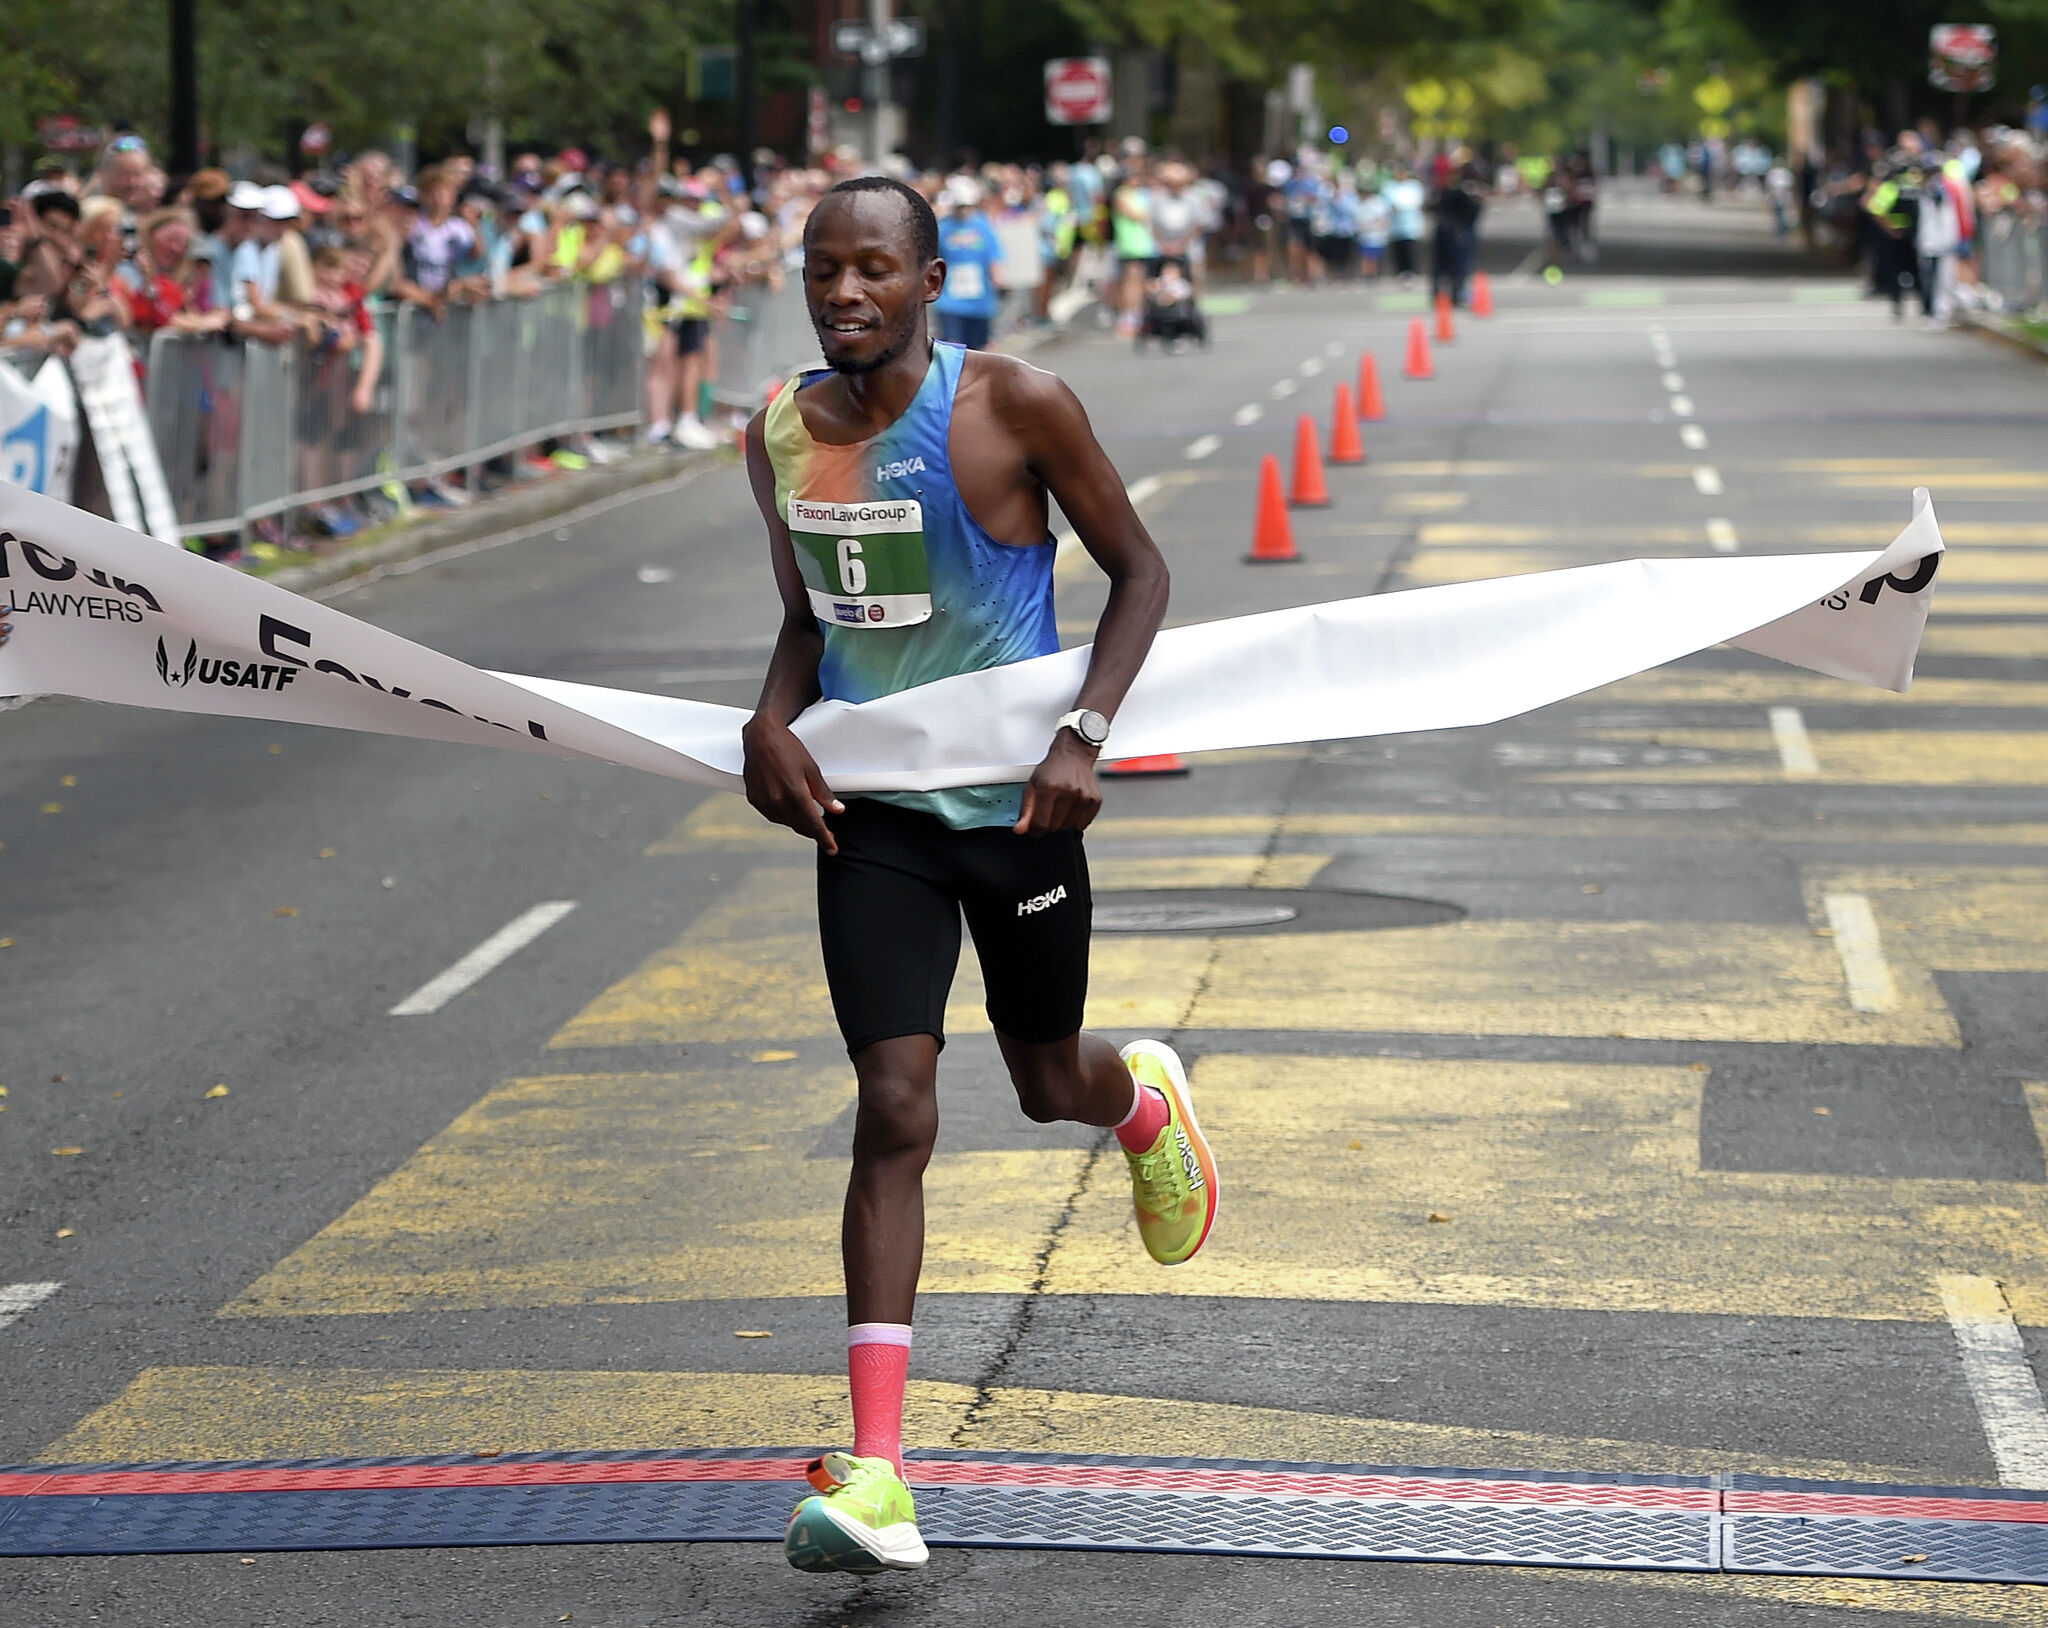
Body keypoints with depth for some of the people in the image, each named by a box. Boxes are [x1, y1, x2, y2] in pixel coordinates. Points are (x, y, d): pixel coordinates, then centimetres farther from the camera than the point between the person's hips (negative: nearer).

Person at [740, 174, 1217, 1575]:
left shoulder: (1015, 407, -14)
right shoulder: (781, 437, 0)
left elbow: (1139, 569, -4)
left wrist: (1085, 735, -17)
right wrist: (773, 721, -6)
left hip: (1014, 797, -2)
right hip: (871, 802, 2)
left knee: (1048, 1080, 16)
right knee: (895, 1110, -10)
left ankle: (1145, 1100, 58)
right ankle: (877, 1474, -13)